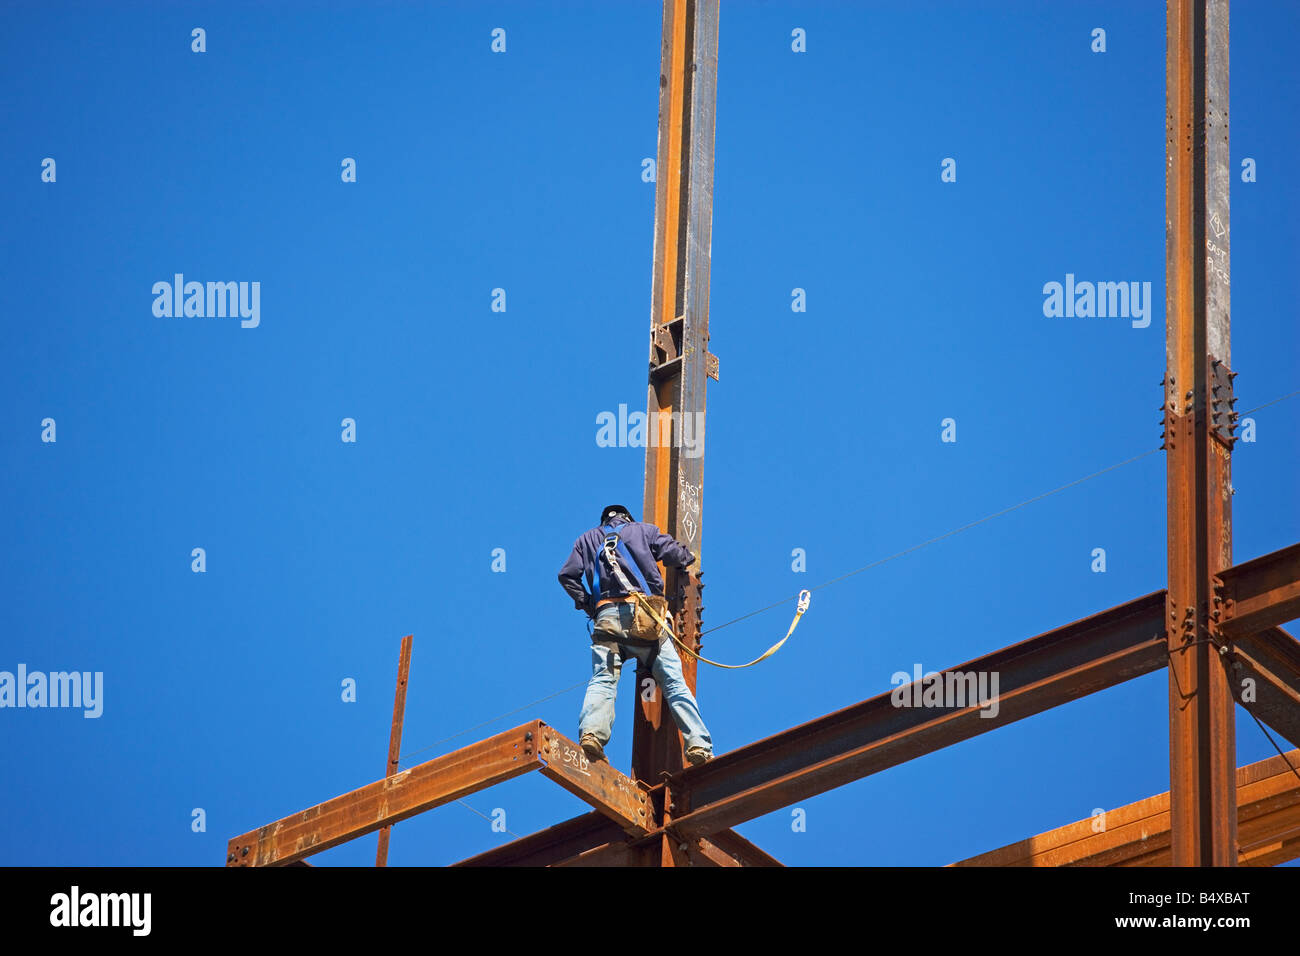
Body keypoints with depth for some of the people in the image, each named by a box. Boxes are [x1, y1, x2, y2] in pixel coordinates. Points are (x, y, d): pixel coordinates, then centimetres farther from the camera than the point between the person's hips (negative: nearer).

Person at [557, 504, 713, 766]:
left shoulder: (587, 539, 25)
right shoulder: (643, 530, 21)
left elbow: (567, 575, 16)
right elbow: (674, 553, 10)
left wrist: (586, 604, 22)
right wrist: (688, 557, 32)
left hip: (607, 614, 1)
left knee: (602, 680, -7)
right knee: (673, 681, -1)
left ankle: (591, 732, -33)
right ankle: (698, 743, -9)